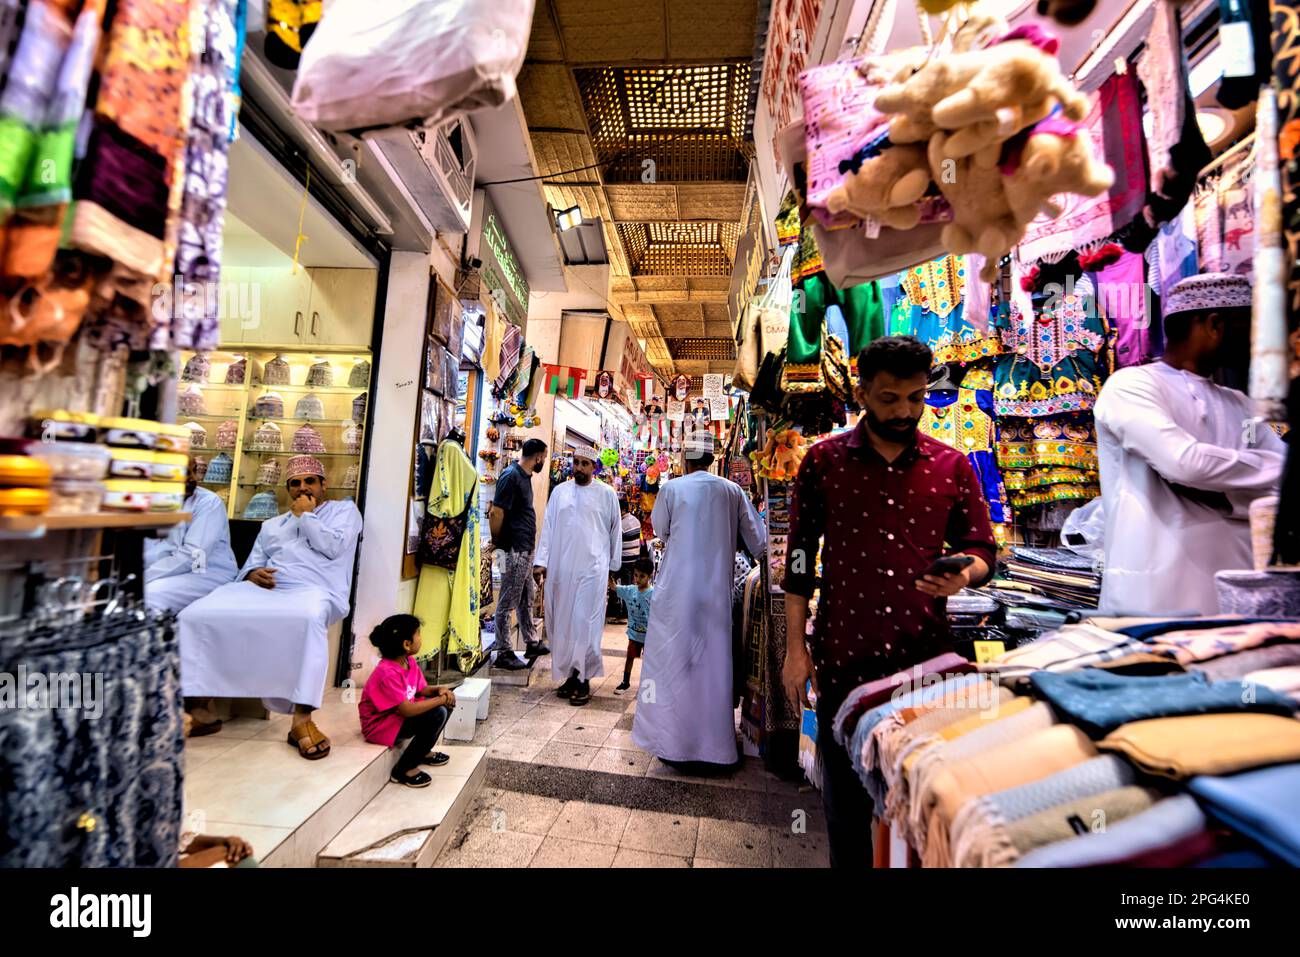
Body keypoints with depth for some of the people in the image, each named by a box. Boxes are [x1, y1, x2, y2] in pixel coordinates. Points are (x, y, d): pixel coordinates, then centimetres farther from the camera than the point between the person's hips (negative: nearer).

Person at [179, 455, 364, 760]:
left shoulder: (343, 509, 17)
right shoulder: (272, 525, 32)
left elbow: (333, 547, -1)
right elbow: (251, 564, 23)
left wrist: (305, 515, 7)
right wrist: (253, 574, -1)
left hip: (312, 591, -6)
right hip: (263, 589, 6)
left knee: (309, 618, -41)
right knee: (195, 615, -16)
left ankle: (302, 719, -37)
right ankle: (202, 707, -6)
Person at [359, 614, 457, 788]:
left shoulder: (410, 661, -3)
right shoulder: (387, 673, -30)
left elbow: (421, 689, 8)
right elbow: (408, 710, -34)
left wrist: (440, 689, -13)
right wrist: (440, 699, -25)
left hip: (401, 714, 9)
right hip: (381, 725, -9)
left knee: (447, 702, 1)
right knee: (437, 714, -26)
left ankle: (423, 751, 17)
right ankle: (404, 769, -8)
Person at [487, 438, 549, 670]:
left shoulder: (524, 476, 12)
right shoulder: (511, 476, -16)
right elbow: (496, 514, -20)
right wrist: (498, 543, -8)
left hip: (525, 550, 10)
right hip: (514, 550, -10)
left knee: (526, 600, 19)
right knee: (507, 603, 2)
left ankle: (531, 644, 32)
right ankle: (504, 653, 12)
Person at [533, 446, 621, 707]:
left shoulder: (606, 494, 2)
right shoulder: (559, 491, 9)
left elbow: (615, 530, 6)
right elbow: (548, 527, 8)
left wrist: (614, 565, 7)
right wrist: (541, 562, 2)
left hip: (592, 568, -3)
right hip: (561, 568, 3)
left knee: (585, 624, -3)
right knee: (561, 624, 9)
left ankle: (583, 680, 9)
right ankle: (570, 674, 23)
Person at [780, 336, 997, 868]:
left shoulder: (952, 467, 3)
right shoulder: (823, 462, -1)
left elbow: (981, 549, 9)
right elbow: (800, 558, 0)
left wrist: (962, 575, -16)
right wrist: (795, 648, -2)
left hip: (925, 654, 2)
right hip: (843, 656, -1)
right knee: (845, 795, 13)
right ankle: (848, 862, 37)